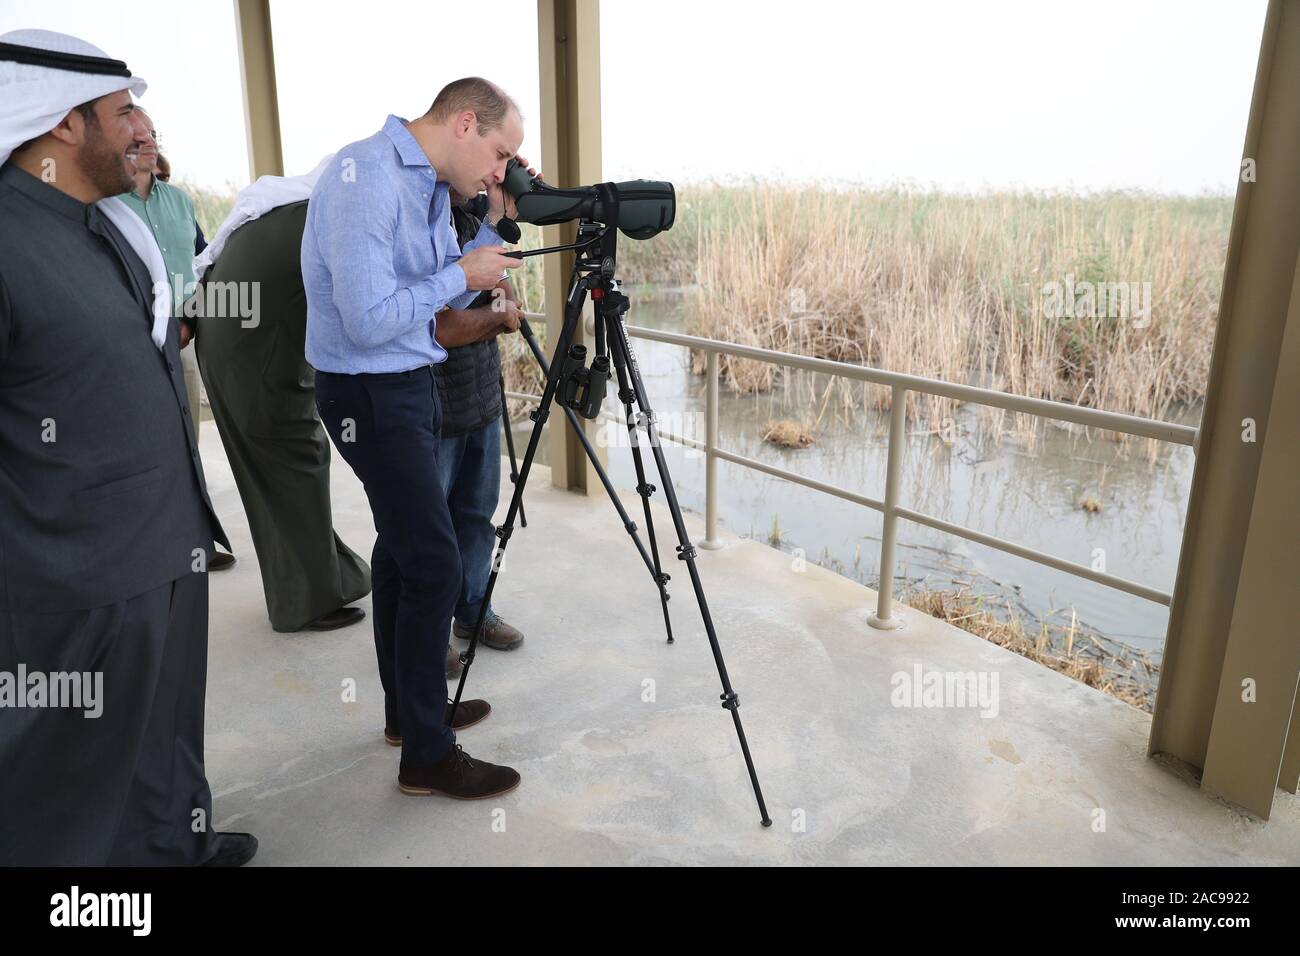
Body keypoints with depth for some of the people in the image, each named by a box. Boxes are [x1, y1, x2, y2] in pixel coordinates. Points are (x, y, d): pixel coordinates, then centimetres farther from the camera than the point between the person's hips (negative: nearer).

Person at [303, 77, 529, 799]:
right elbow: (368, 319, -25)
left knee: (405, 546, 15)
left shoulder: (431, 187, 10)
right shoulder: (365, 178, -19)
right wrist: (461, 275, -15)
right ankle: (426, 755, 4)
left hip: (412, 383, 10)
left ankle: (410, 709, 30)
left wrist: (496, 225, 3)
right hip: (371, 394, -10)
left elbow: (449, 293, 12)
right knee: (434, 564, -9)